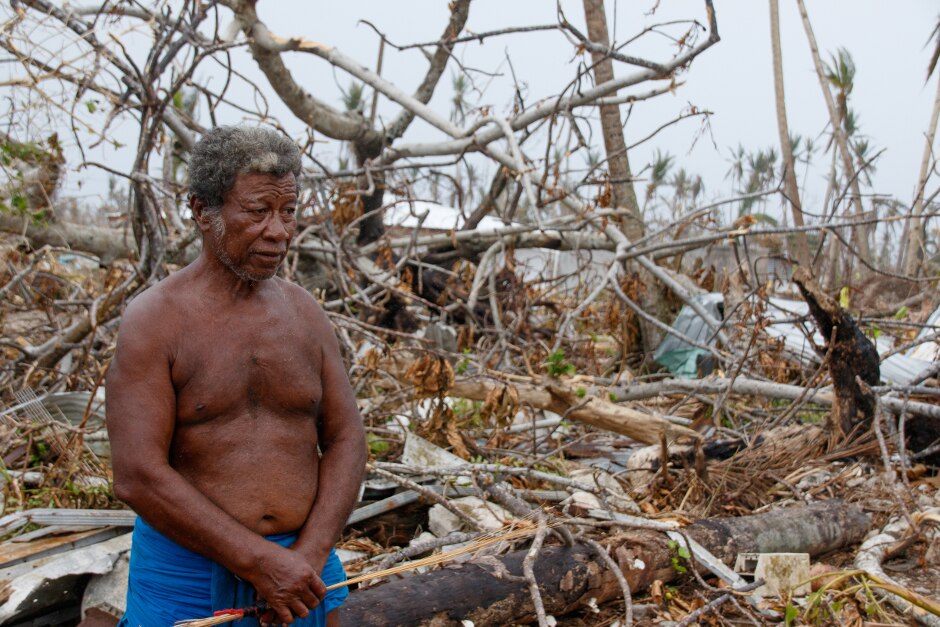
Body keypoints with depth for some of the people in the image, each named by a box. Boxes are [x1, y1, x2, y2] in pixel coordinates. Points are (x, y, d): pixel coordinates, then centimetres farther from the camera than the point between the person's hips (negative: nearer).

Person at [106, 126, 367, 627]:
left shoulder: (305, 313, 4)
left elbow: (345, 439, 3)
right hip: (188, 575, -4)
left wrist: (308, 556, -11)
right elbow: (137, 477, -16)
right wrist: (259, 563, -18)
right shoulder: (154, 321, -10)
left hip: (300, 566, 4)